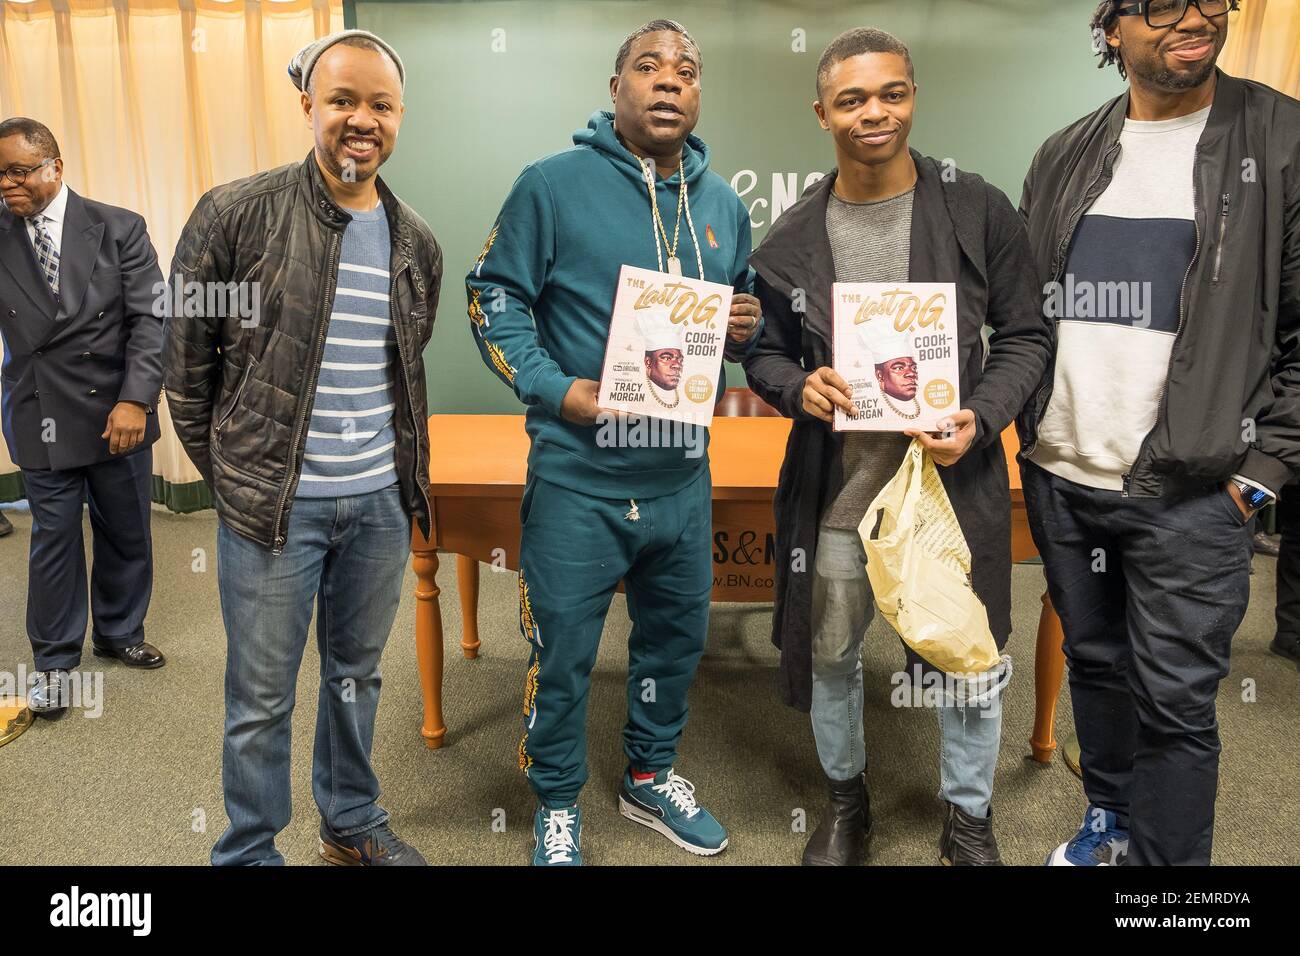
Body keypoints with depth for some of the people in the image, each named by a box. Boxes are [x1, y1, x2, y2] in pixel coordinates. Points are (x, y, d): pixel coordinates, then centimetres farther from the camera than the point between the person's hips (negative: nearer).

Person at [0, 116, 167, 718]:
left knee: (125, 534, 13)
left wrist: (135, 400, -16)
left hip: (117, 415, 0)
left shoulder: (118, 228, -3)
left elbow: (151, 318, -8)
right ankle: (54, 659, 26)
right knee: (53, 540, 9)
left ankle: (119, 634, 35)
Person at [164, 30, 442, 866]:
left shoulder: (416, 244, 6)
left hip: (382, 501, 4)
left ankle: (354, 824, 40)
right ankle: (248, 853, 31)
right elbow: (188, 365, -2)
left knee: (357, 674, 19)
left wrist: (410, 481, 12)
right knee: (262, 696, 9)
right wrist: (230, 476, 1)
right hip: (273, 504, -4)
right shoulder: (236, 215, -8)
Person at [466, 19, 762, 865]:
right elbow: (494, 300, -6)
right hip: (577, 478, -5)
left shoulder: (722, 203, 9)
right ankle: (557, 807, 30)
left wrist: (748, 324, -5)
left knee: (677, 635, 18)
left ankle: (651, 776, 43)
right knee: (562, 649, 6)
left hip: (683, 475, 5)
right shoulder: (553, 184, -7)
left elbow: (743, 306, 19)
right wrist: (560, 390, -18)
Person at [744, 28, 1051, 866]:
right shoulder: (791, 238, 1)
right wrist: (799, 386, -14)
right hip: (835, 491, 2)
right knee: (829, 656, 16)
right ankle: (847, 799, 43)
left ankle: (969, 817, 39)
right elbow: (763, 351, 8)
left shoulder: (980, 212, -3)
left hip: (954, 482, -1)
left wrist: (982, 418, -16)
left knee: (970, 663, 12)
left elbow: (1025, 336, 1)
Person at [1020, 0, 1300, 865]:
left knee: (1174, 702, 1)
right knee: (1094, 661, 18)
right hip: (1059, 478, 4)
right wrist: (1028, 427, 6)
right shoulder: (1064, 157, 9)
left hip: (1191, 491, -4)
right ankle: (1110, 817, 38)